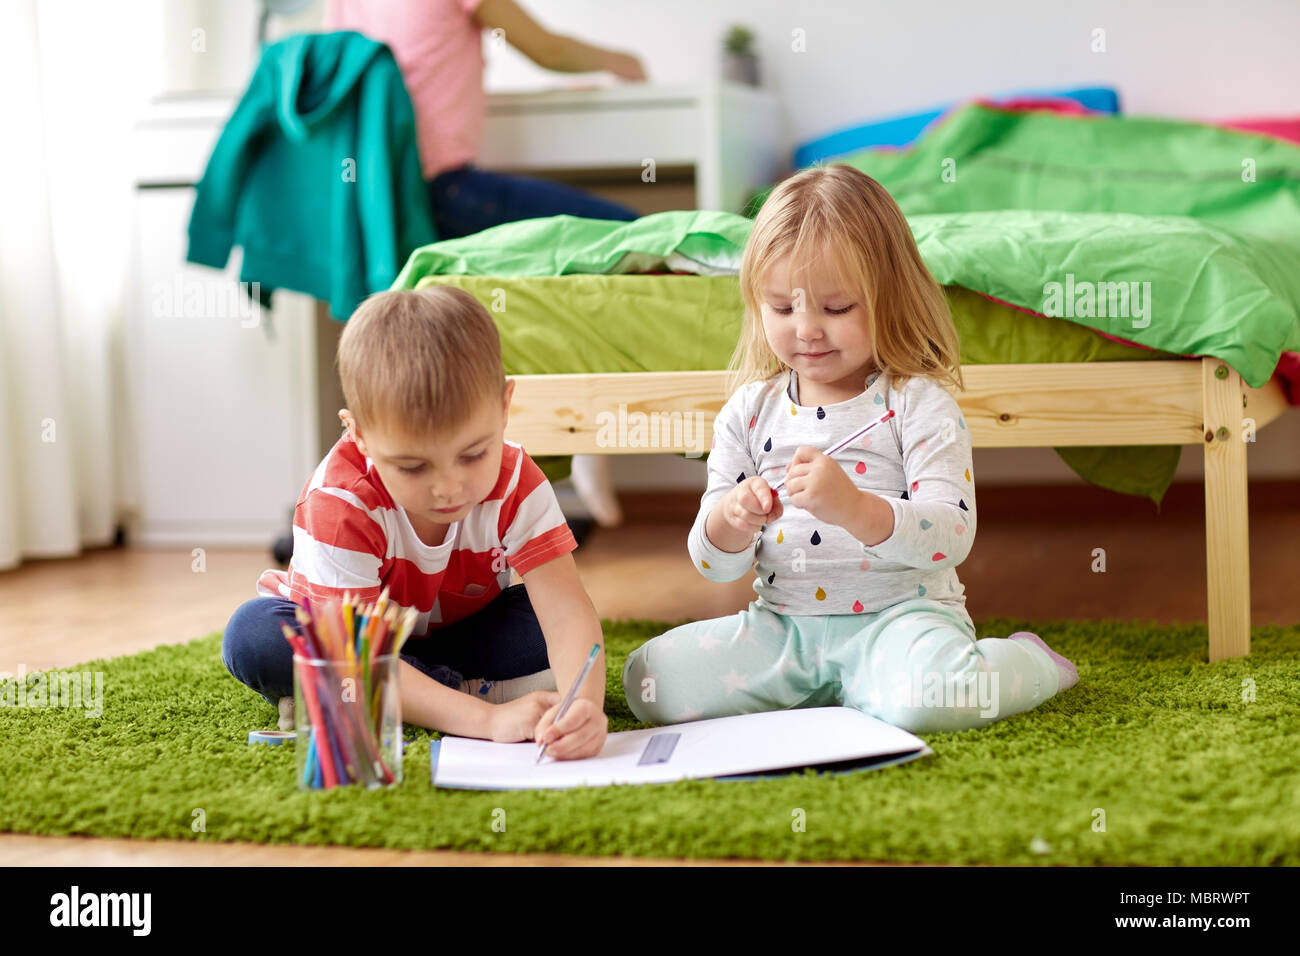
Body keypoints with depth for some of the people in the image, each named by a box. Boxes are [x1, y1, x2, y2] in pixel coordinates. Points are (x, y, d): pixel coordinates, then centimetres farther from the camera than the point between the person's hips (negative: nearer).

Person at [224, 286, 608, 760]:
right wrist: (487, 717, -50)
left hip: (454, 632, 2)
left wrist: (584, 703, -57)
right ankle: (478, 689, -28)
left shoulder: (516, 484, -25)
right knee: (252, 635, -34)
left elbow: (566, 611, -34)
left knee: (540, 621, -25)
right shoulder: (338, 506, -35)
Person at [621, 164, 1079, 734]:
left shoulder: (918, 404, -4)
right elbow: (713, 565, 8)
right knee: (647, 682, -15)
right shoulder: (749, 411, 7)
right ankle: (825, 690, 5)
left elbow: (952, 536, -16)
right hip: (782, 621, 4)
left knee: (928, 699, -37)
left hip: (897, 615, -4)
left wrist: (856, 509, -32)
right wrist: (730, 522, -17)